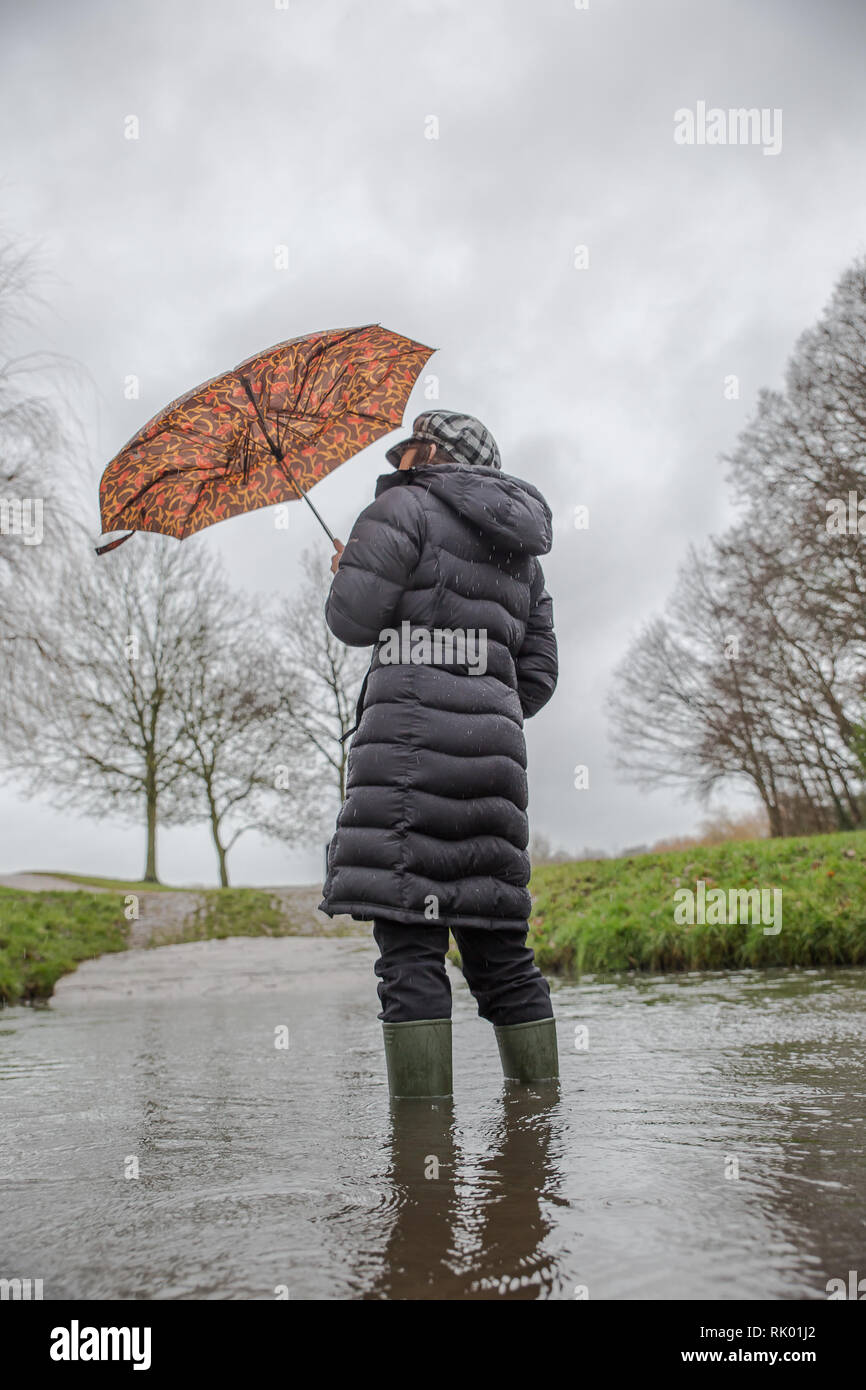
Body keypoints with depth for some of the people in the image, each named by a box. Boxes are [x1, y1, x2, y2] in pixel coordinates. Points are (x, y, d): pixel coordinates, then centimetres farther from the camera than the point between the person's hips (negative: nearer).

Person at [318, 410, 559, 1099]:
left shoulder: (406, 508, 5)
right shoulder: (519, 550, 26)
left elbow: (352, 620, -4)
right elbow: (539, 674, 21)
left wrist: (346, 572, 17)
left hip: (413, 735, -7)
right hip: (496, 744, 7)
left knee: (410, 944, -8)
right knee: (498, 947, 10)